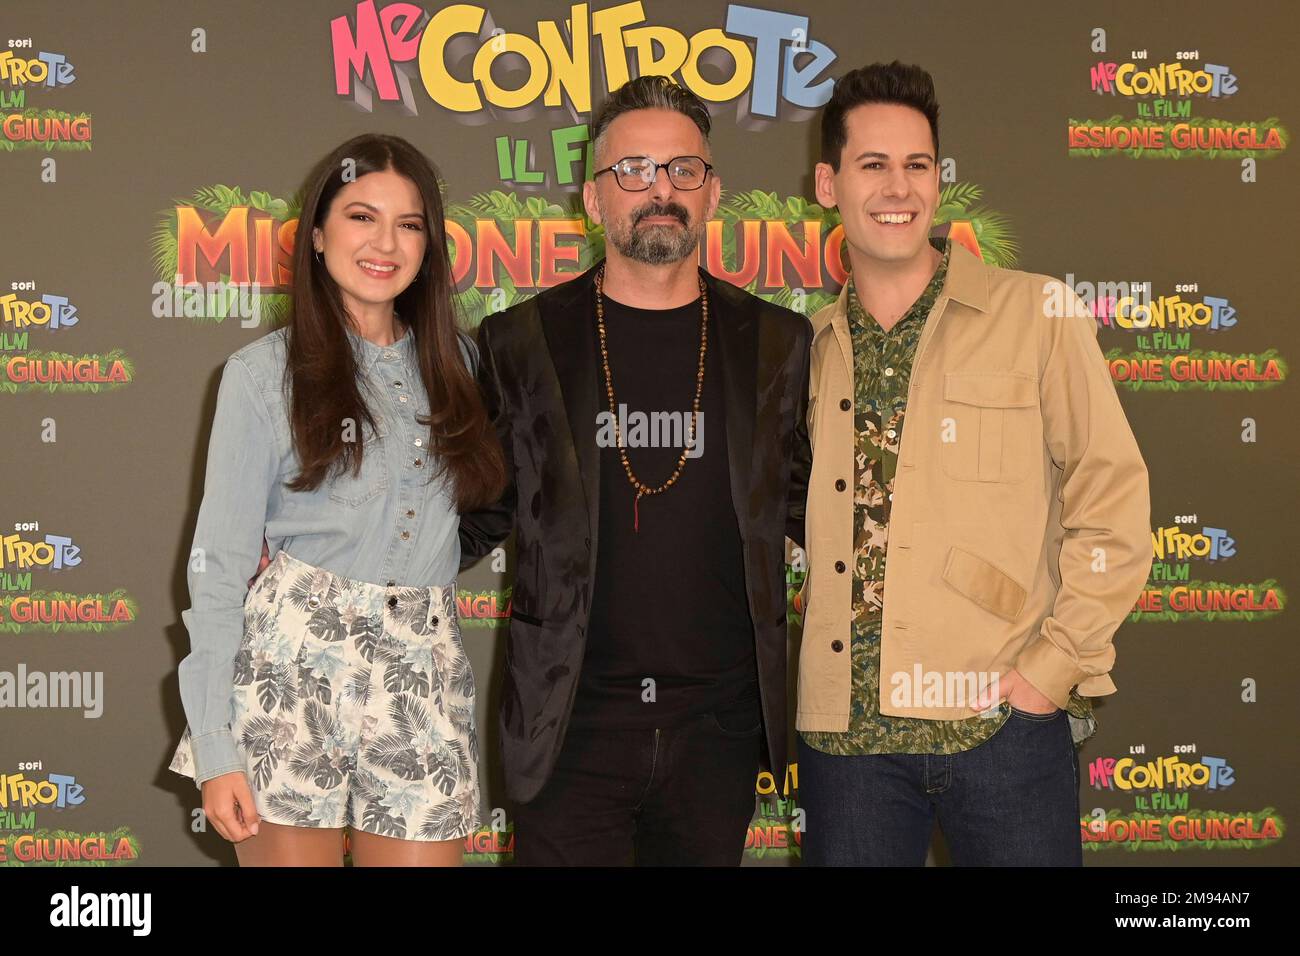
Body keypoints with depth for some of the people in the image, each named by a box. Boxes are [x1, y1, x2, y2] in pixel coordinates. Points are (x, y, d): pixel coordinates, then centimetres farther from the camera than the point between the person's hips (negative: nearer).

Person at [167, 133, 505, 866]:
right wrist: (214, 746, -8)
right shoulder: (266, 372, -1)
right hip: (294, 663, -3)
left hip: (426, 678, 3)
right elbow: (219, 560, -3)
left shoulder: (455, 363, 10)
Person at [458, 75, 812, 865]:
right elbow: (478, 512, 9)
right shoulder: (522, 343, 2)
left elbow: (808, 506, 14)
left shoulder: (776, 345, 6)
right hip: (573, 726, -1)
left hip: (719, 730, 2)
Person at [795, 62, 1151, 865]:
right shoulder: (806, 347, 10)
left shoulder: (1036, 314, 0)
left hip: (1000, 718, -3)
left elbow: (1113, 500, -2)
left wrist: (1054, 667, -8)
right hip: (846, 732, 3)